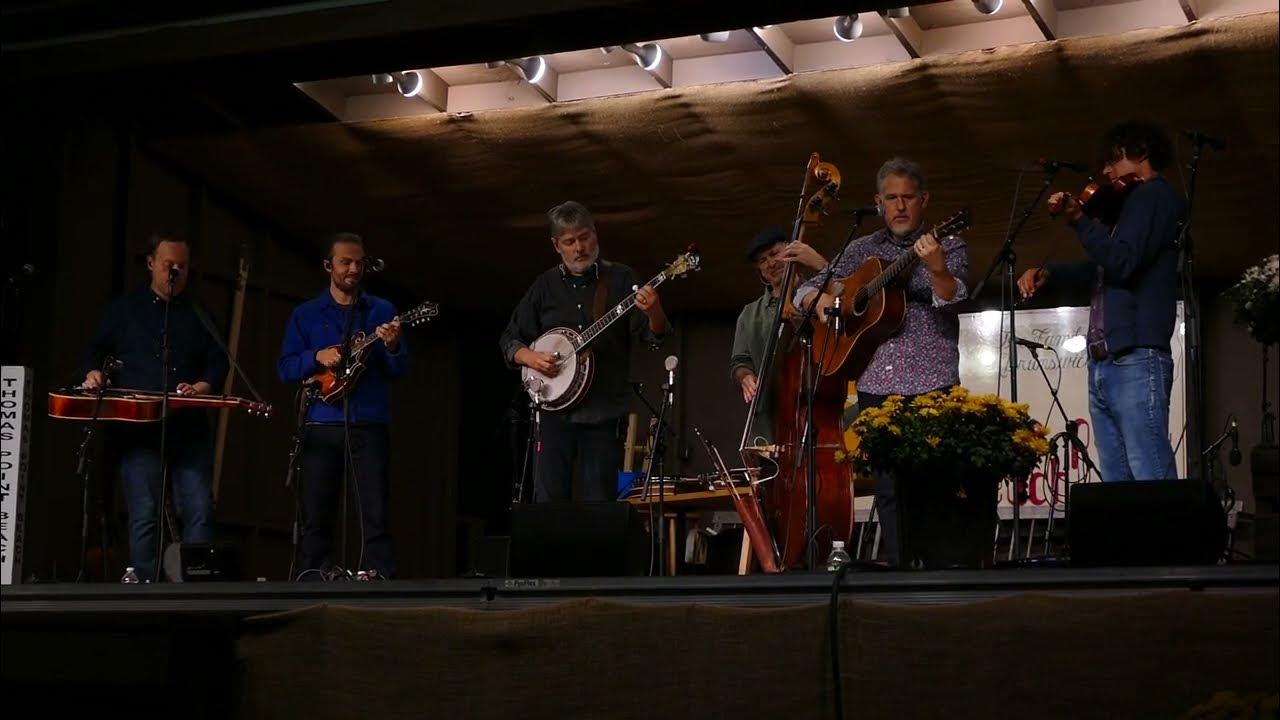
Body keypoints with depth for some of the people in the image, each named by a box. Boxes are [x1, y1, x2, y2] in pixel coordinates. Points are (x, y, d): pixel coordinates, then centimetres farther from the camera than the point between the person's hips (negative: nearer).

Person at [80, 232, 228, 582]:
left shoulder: (199, 315, 16)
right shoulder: (124, 310, 12)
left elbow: (218, 361, 14)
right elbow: (95, 352, 15)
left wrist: (202, 386, -5)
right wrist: (93, 373, -5)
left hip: (189, 428, 2)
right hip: (137, 427, -2)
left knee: (200, 511, -4)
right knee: (144, 514, -4)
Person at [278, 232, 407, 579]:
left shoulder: (381, 311, 11)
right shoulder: (305, 314, 12)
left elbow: (399, 370, 5)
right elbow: (284, 368, 6)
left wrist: (392, 347, -16)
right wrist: (317, 357, -11)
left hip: (369, 424, 0)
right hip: (322, 424, 1)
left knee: (376, 514, -6)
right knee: (317, 514, 1)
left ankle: (379, 577, -6)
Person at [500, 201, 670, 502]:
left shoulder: (620, 279, 3)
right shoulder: (545, 285, 10)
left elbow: (653, 337, -5)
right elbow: (509, 340, 15)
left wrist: (653, 312, -27)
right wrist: (530, 357, -7)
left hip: (604, 413, -2)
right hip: (555, 409, 2)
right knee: (549, 502, -1)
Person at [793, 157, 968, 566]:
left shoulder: (948, 249, 6)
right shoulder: (863, 250, 17)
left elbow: (951, 299, -13)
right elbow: (805, 290, 19)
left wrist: (937, 269, -34)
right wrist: (819, 298, -5)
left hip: (930, 384, -3)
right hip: (876, 386, 4)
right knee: (888, 487, 3)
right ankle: (898, 568, 7)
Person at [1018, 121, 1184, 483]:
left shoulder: (1154, 195, -2)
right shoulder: (1136, 204, 28)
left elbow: (1121, 263, -17)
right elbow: (1099, 270, 35)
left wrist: (1078, 219, -15)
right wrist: (1048, 272, 20)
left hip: (1136, 363, -10)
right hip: (1105, 365, 10)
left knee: (1154, 487, -16)